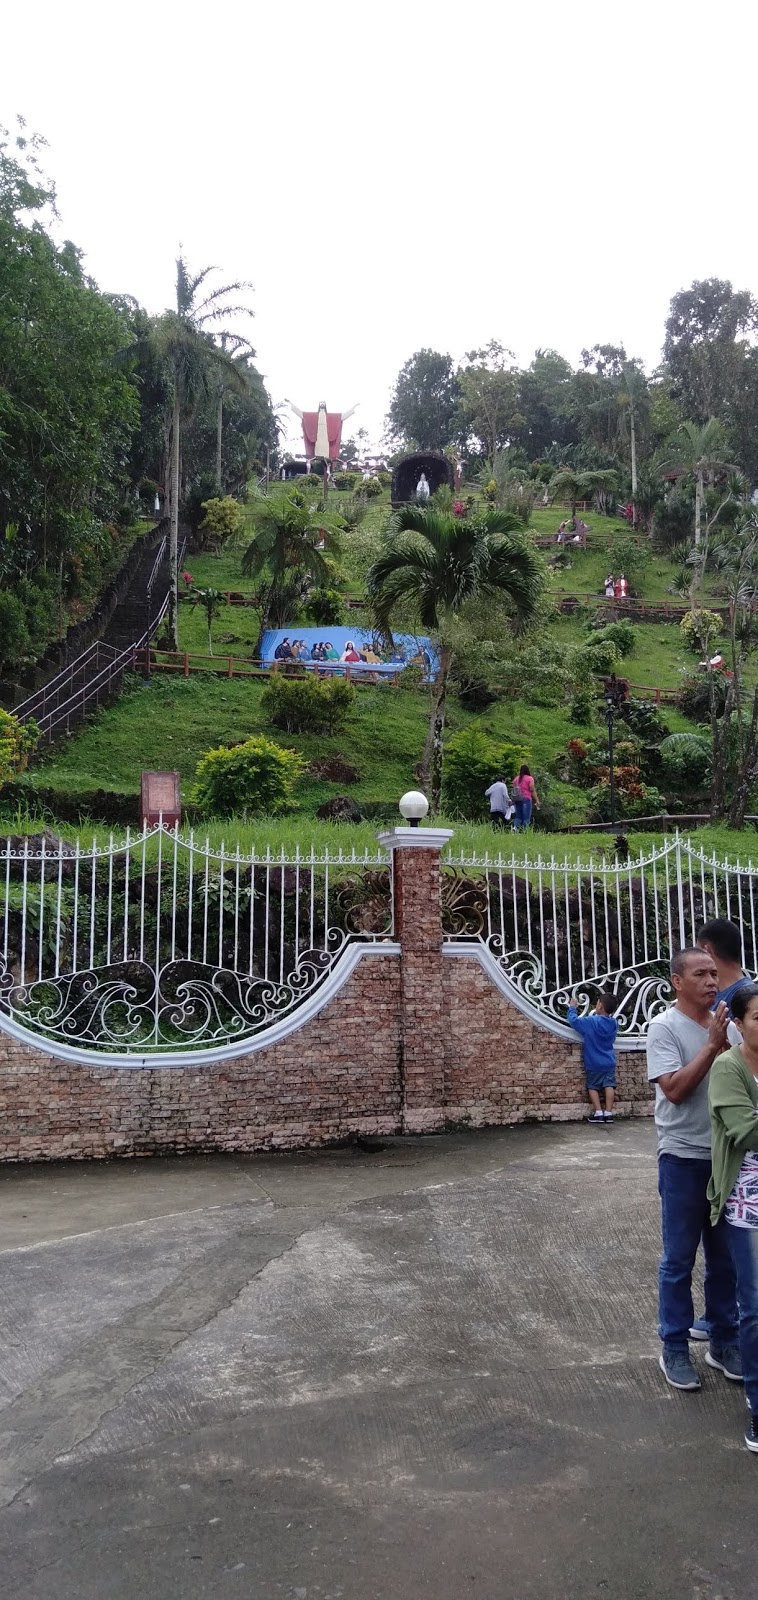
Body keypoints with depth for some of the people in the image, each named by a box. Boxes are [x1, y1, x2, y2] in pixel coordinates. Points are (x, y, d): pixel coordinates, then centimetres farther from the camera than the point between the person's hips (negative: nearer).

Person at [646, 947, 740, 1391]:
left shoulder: (723, 1025, 5)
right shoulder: (664, 1026, -11)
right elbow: (675, 1089, -20)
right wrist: (712, 1045, -20)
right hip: (684, 1158, -5)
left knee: (725, 1257, 15)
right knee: (679, 1260, 6)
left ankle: (724, 1341, 29)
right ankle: (674, 1348, 18)